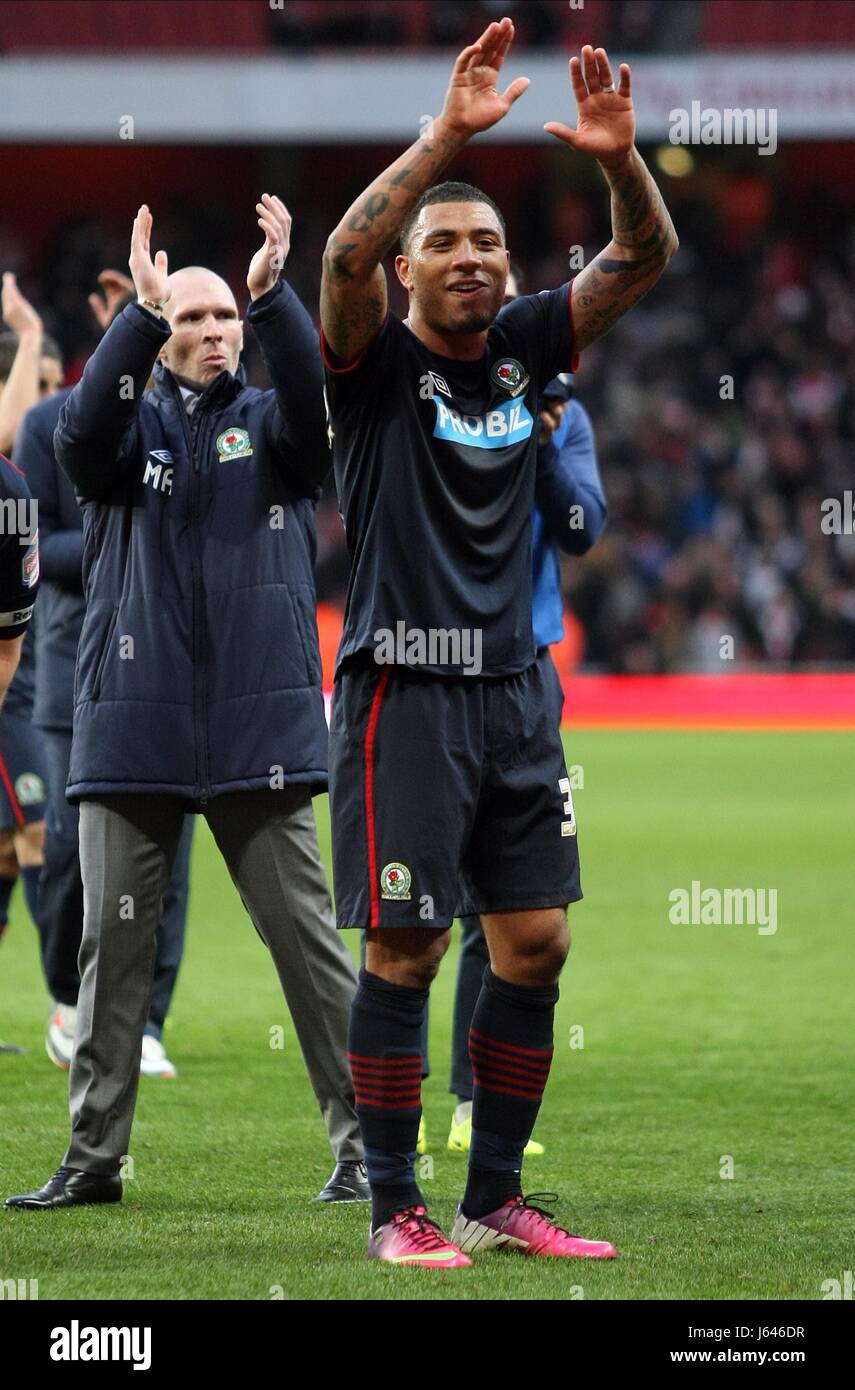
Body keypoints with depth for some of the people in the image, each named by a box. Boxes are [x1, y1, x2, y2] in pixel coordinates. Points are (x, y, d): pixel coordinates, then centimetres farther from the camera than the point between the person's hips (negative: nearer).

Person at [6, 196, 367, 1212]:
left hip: (258, 734, -1)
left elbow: (315, 399, -14)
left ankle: (360, 1145, 2)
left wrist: (272, 293, -28)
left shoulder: (267, 427, 8)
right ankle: (94, 1157, 11)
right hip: (133, 729, 1)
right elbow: (84, 431, -14)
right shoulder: (133, 427, 8)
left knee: (308, 939, -1)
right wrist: (143, 310, -26)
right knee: (111, 946, 4)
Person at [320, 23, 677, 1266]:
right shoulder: (376, 360, -5)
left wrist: (620, 158, -18)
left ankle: (495, 1201, 15)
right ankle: (395, 1210, 3)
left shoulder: (523, 348, 9)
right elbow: (347, 254, -25)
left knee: (536, 943, 5)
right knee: (405, 948, -5)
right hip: (406, 687, -6)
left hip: (513, 687, 6)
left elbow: (645, 260, 2)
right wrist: (450, 133, -33)